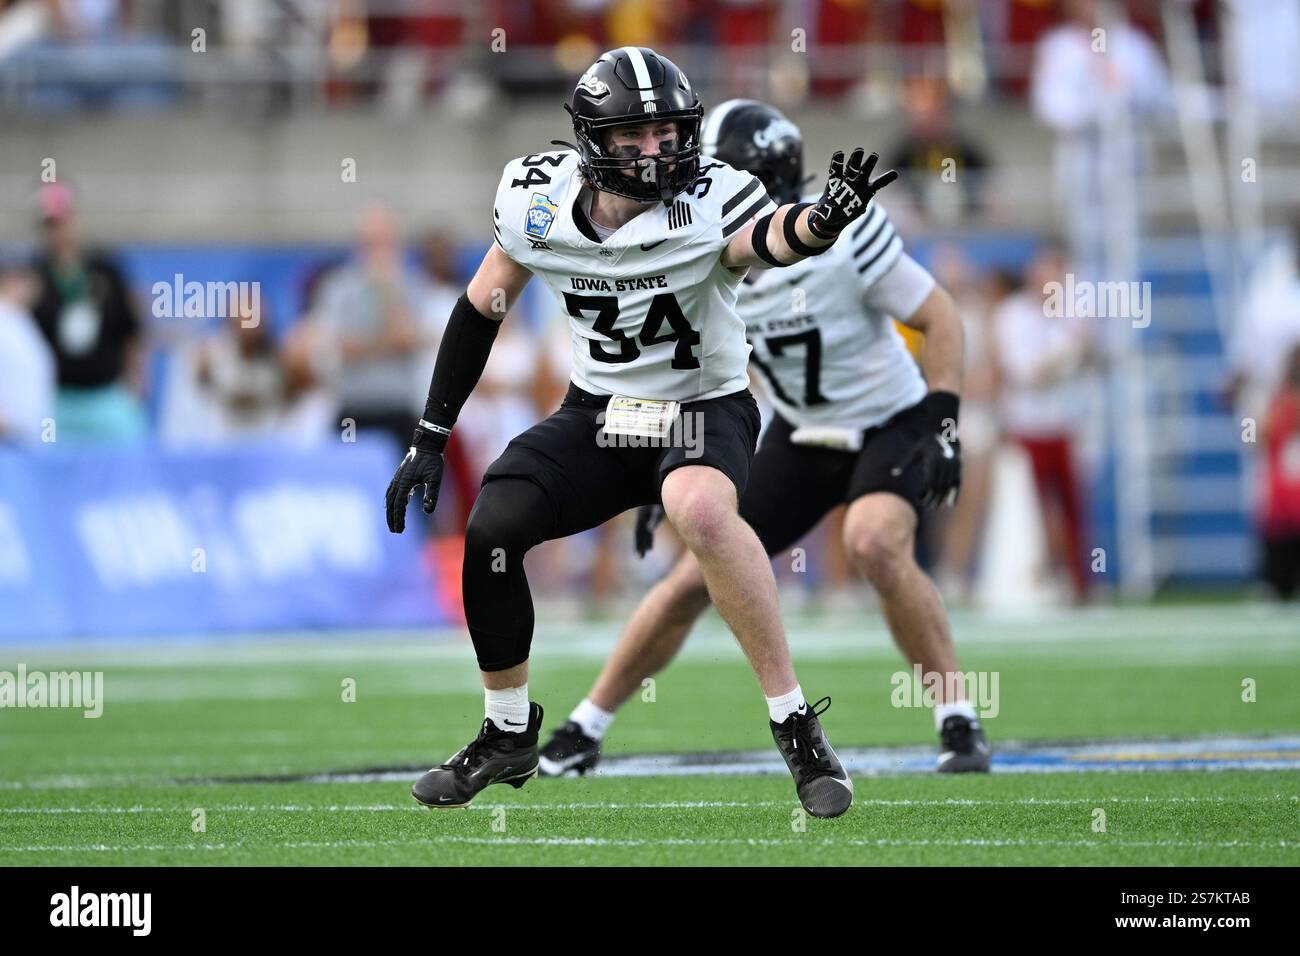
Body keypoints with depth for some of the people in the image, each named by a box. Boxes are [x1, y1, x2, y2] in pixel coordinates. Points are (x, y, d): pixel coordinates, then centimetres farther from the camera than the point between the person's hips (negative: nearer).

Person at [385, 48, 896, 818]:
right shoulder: (540, 199, -8)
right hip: (598, 415, 4)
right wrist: (430, 440, 5)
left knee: (702, 512, -36)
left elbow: (773, 236, -43)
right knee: (491, 531, -15)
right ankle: (509, 738, 11)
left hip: (704, 409, -4)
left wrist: (825, 220, -67)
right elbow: (481, 310, 6)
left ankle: (797, 727, -25)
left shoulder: (710, 202, -19)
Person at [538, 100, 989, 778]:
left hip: (889, 425, -5)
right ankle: (583, 730, 15)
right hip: (800, 437, 5)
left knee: (875, 546, -33)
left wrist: (943, 423, -24)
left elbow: (939, 317, -16)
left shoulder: (842, 234, -24)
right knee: (694, 582, 0)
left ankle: (960, 725, -20)